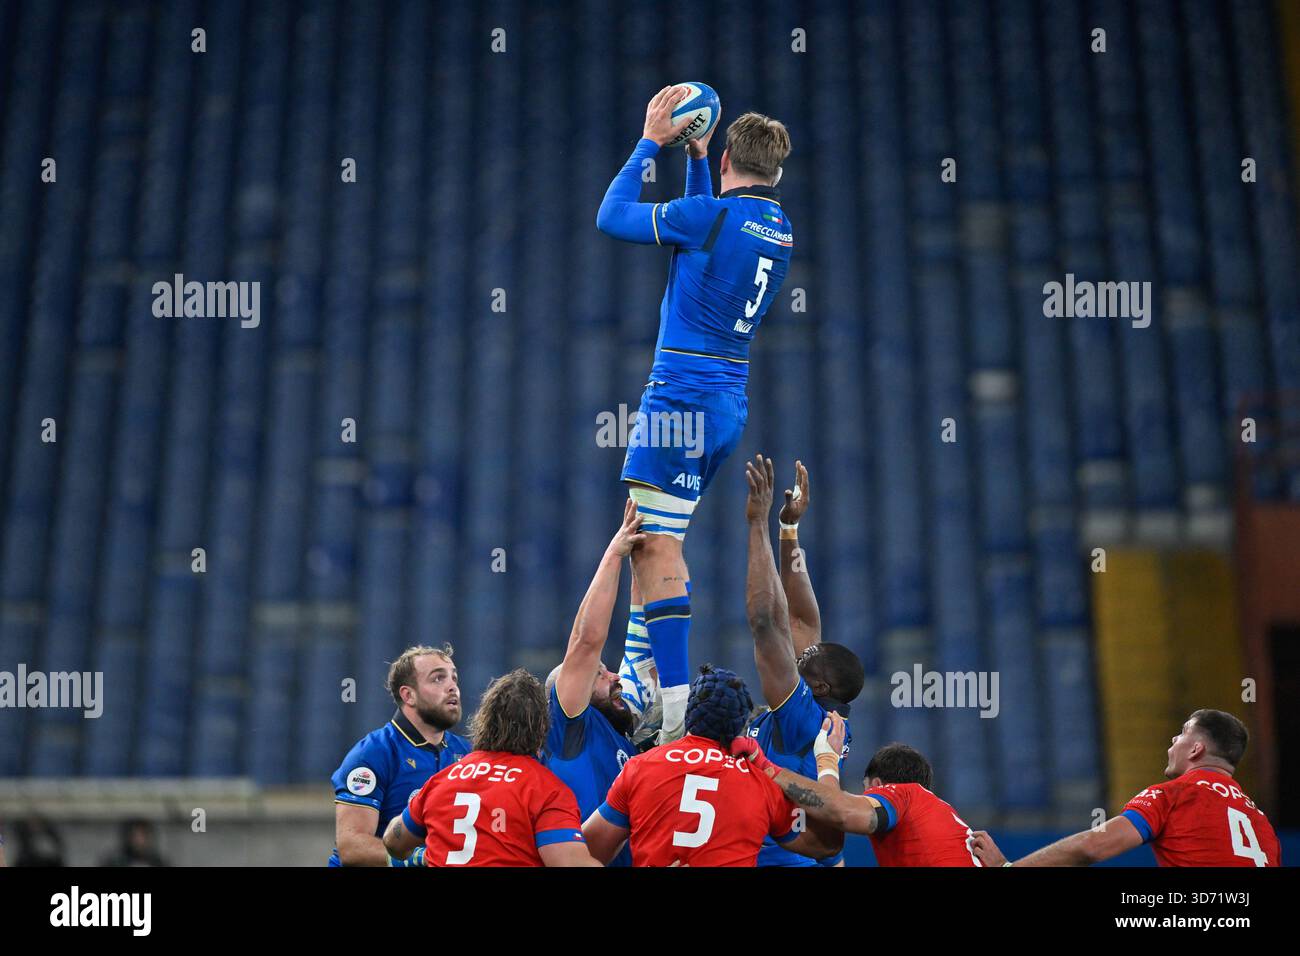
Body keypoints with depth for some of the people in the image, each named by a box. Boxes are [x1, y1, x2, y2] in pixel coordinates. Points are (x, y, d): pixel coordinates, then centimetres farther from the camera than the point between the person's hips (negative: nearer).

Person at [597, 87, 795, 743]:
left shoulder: (711, 214, -13)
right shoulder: (778, 228, 11)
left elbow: (611, 218, -3)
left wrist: (651, 142, 5)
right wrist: (694, 156, 31)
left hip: (682, 396, -9)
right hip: (730, 404, 9)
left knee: (653, 548, -9)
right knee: (655, 540, 20)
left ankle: (677, 708, -15)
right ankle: (646, 677, 24)